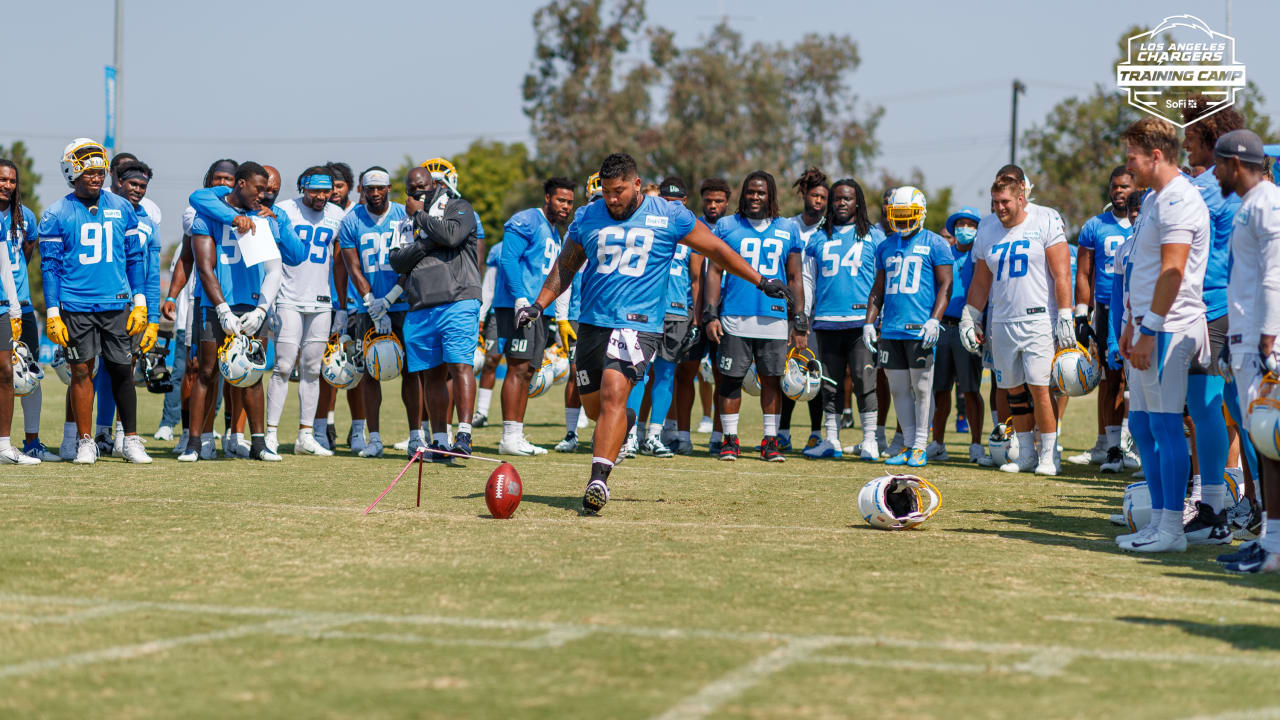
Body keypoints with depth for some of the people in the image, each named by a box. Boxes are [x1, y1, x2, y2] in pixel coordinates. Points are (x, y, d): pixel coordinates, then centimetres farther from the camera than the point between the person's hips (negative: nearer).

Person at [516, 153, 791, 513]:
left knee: (613, 395, -22)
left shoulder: (669, 216, 0)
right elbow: (565, 267, 20)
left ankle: (598, 479, -27)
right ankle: (623, 423, 45)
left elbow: (716, 249, 9)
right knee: (593, 405, 10)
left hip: (638, 324, -4)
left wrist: (761, 281, 11)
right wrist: (538, 305, 9)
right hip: (593, 322, 5)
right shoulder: (588, 218, 9)